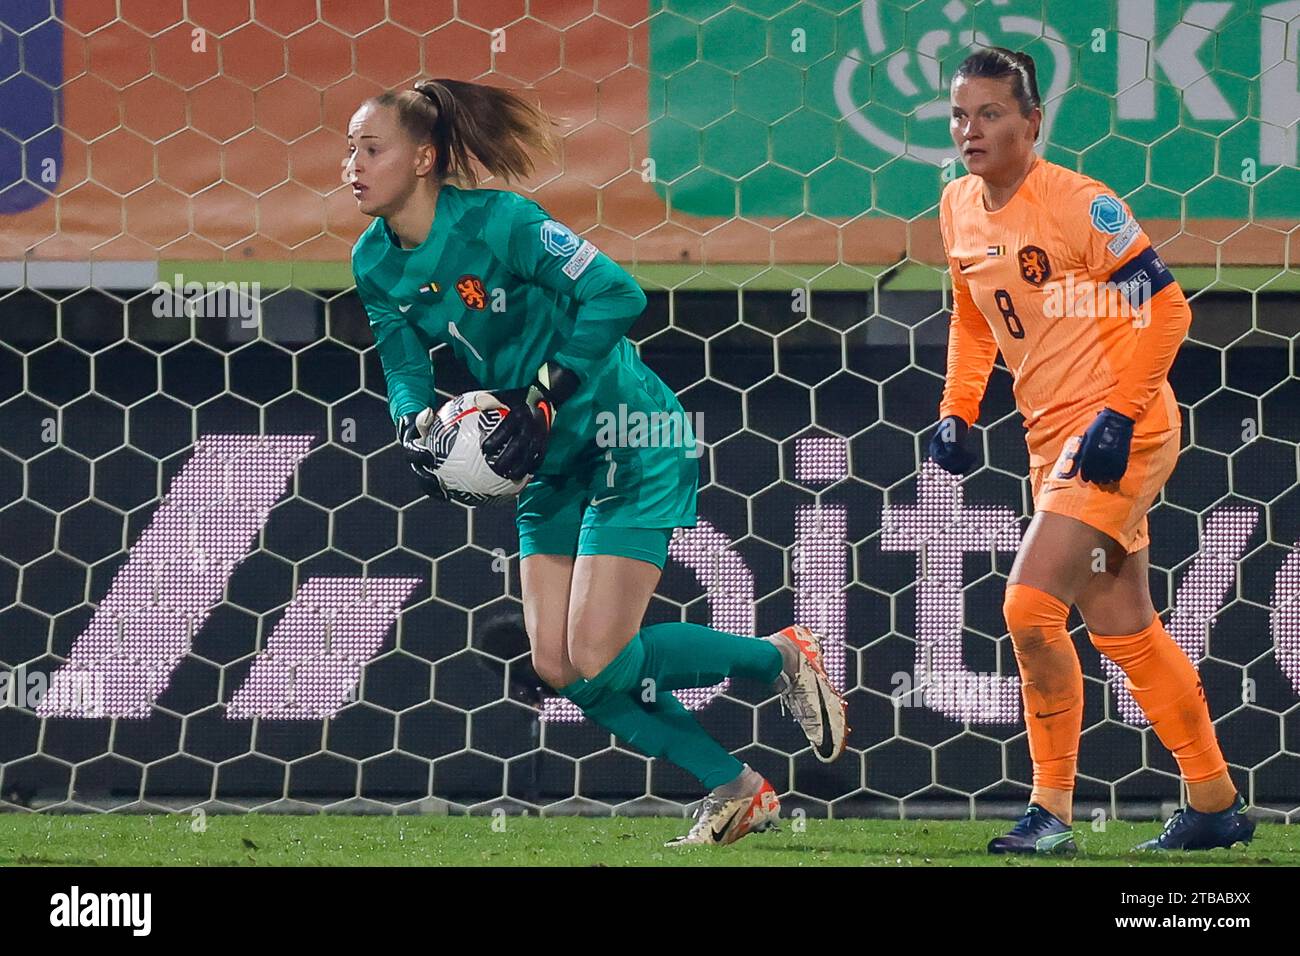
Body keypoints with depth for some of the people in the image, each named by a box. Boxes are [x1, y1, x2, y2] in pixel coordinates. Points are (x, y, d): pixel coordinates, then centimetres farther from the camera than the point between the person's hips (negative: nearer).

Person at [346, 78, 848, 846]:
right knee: (557, 668, -2)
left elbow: (615, 294, -25)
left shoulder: (493, 221, -23)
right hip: (552, 466, 8)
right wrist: (415, 430, -17)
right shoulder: (375, 265, -2)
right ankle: (737, 790, 10)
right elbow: (405, 368, 5)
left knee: (597, 658, -16)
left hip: (631, 443, -8)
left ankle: (782, 659, 7)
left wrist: (541, 397, -28)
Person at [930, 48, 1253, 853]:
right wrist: (958, 411, 11)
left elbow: (1165, 308, -15)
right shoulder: (959, 209, 6)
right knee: (1122, 628, 13)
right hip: (1052, 437, 9)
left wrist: (1119, 416, -21)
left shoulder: (1079, 205, -17)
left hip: (1119, 433, -9)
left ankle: (1051, 810, -4)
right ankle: (1216, 804, 25)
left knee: (1030, 606, -16)